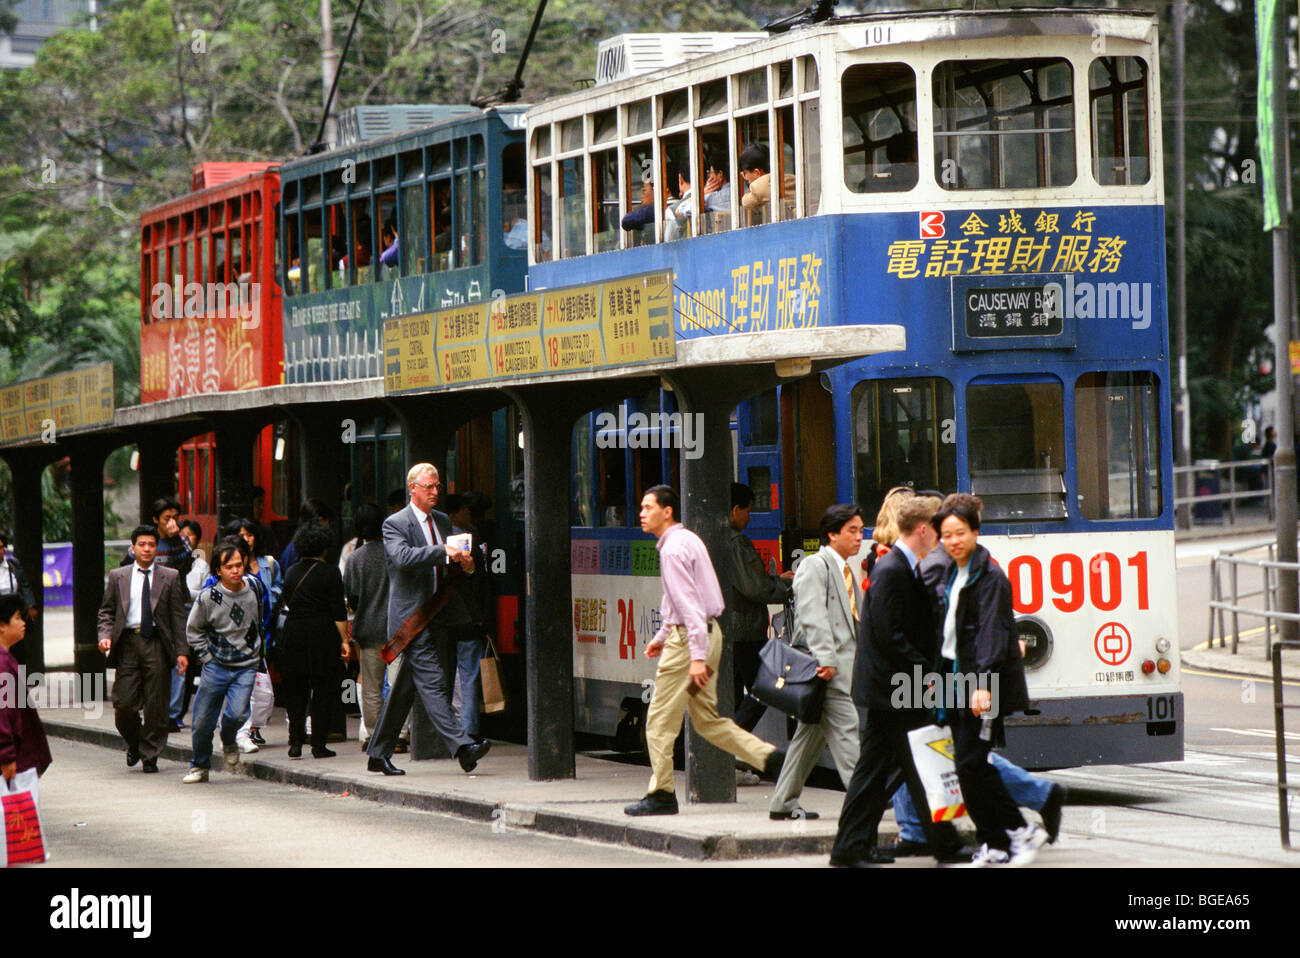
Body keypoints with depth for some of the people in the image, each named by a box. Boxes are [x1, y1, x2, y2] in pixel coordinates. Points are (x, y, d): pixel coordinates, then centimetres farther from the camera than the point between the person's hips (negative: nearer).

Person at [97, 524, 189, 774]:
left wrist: (181, 651, -1)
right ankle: (133, 743, 23)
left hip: (156, 644, -1)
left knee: (156, 706, -1)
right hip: (127, 643, 1)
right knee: (124, 702, -4)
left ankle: (150, 755, 11)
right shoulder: (117, 577, 11)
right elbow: (106, 611, 13)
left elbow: (178, 616, 6)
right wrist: (105, 635, -6)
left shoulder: (170, 577, 8)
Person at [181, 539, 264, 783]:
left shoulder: (254, 592, 0)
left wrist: (257, 656, 13)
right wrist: (207, 656, -1)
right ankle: (200, 766, 23)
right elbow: (193, 630, 5)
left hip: (246, 666, 1)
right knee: (203, 720, 2)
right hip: (216, 666, -1)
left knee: (238, 713, -18)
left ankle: (229, 742, 16)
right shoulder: (208, 597, -8)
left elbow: (260, 627, 18)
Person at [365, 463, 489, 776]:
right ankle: (461, 747, -23)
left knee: (404, 688, 11)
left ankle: (379, 754, 18)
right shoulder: (395, 524, -6)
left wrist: (465, 563, 1)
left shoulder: (443, 521, 17)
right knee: (433, 682, -14)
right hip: (412, 618, -8)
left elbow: (448, 568, 24)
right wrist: (443, 551, -31)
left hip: (437, 617, 8)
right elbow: (403, 557, -24)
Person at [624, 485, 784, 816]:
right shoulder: (688, 539, 14)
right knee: (706, 720, 13)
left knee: (660, 721, 0)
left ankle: (661, 795, 5)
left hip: (689, 638, -10)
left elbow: (689, 603, -22)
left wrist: (697, 656, -26)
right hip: (708, 632, 10)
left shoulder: (673, 549, -16)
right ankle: (769, 757, 2)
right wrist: (662, 636, 29)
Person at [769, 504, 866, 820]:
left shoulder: (847, 571, 22)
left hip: (843, 668, 10)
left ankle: (784, 803, 16)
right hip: (828, 668, -10)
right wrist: (826, 660, -24)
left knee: (812, 733, 11)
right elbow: (812, 616, -17)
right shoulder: (815, 566, -8)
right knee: (845, 729, -12)